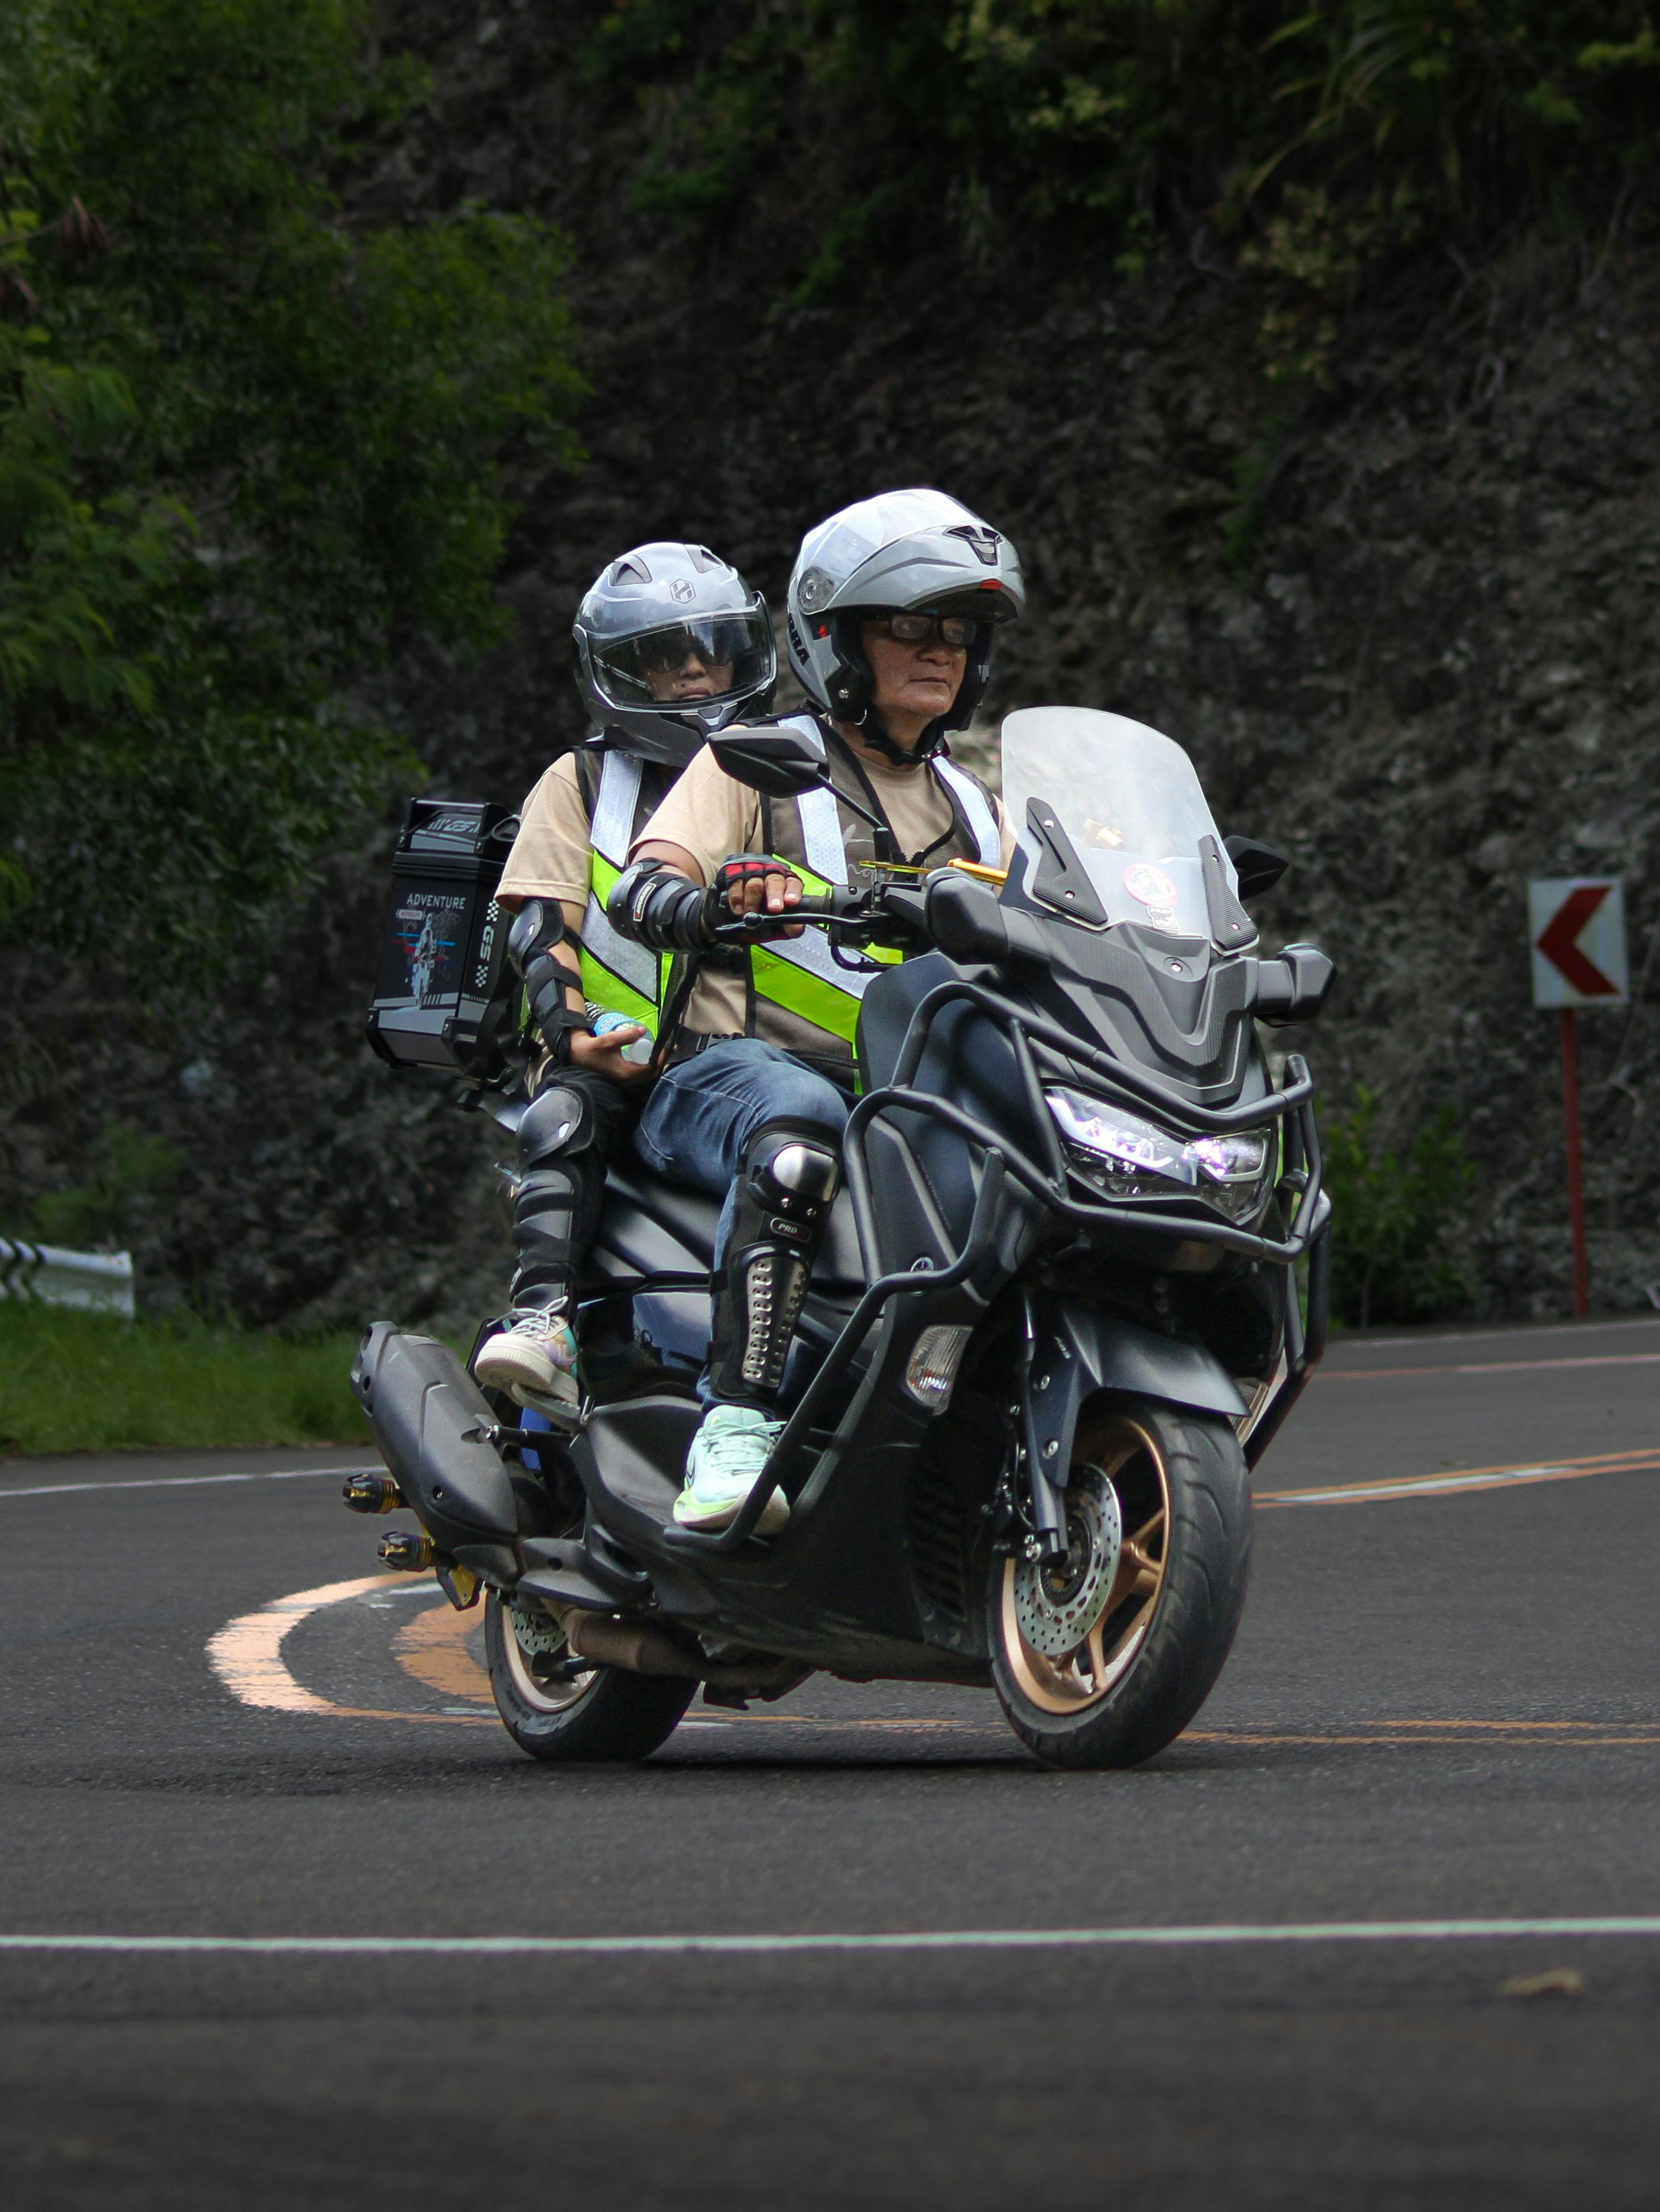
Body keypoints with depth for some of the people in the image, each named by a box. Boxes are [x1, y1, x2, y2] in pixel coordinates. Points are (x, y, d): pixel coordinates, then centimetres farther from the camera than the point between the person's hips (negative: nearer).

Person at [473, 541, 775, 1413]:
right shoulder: (583, 783, 15)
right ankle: (543, 1317, -44)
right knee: (563, 1118, -34)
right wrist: (574, 1032, -16)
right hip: (616, 1057, -1)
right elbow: (542, 931, 3)